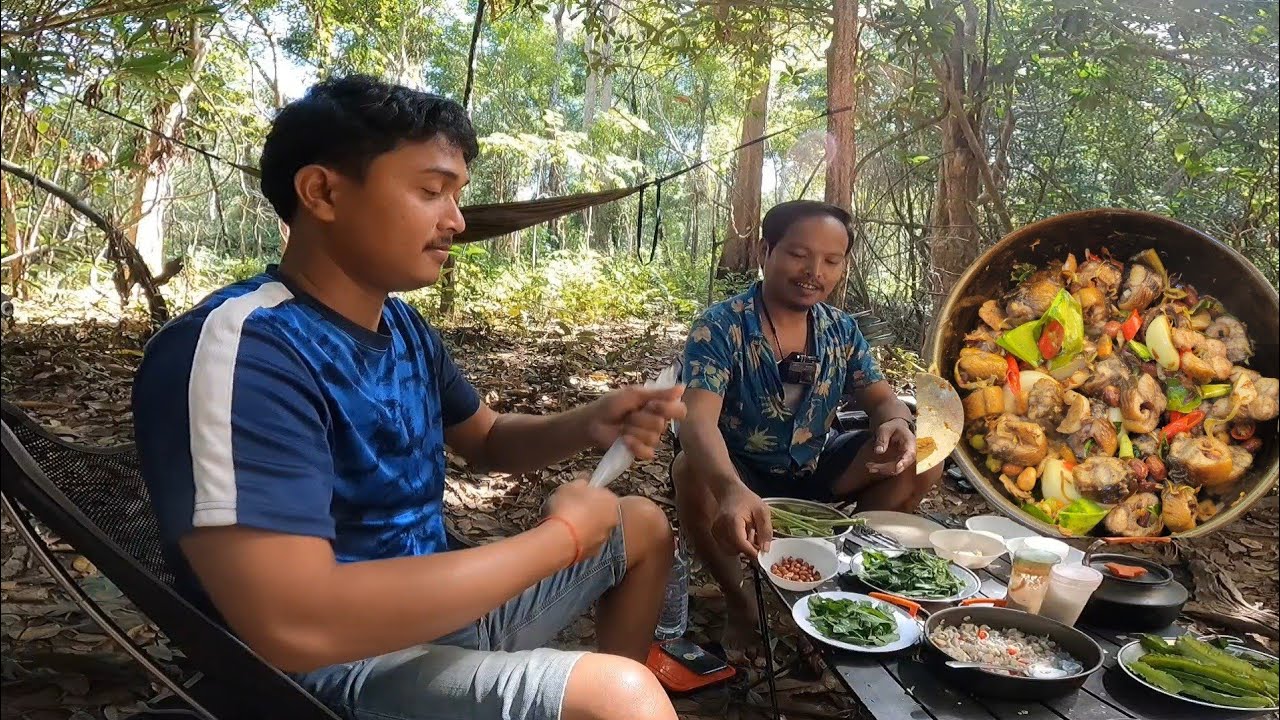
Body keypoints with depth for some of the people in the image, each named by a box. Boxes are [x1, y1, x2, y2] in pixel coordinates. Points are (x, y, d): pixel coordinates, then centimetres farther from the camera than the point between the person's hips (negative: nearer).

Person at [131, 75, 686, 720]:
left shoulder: (401, 326, 3)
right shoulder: (239, 348, -25)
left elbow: (487, 441, 17)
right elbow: (295, 625, -34)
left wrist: (588, 425, -7)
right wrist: (560, 535, -24)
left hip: (438, 607, 9)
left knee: (644, 526, 18)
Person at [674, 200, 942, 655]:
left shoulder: (841, 331, -2)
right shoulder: (720, 327, -21)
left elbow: (883, 399, 0)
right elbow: (699, 421, -35)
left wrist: (898, 425, -28)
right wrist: (732, 490, -57)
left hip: (814, 471, 5)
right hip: (740, 473, -4)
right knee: (692, 472, -37)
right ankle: (739, 603, -11)